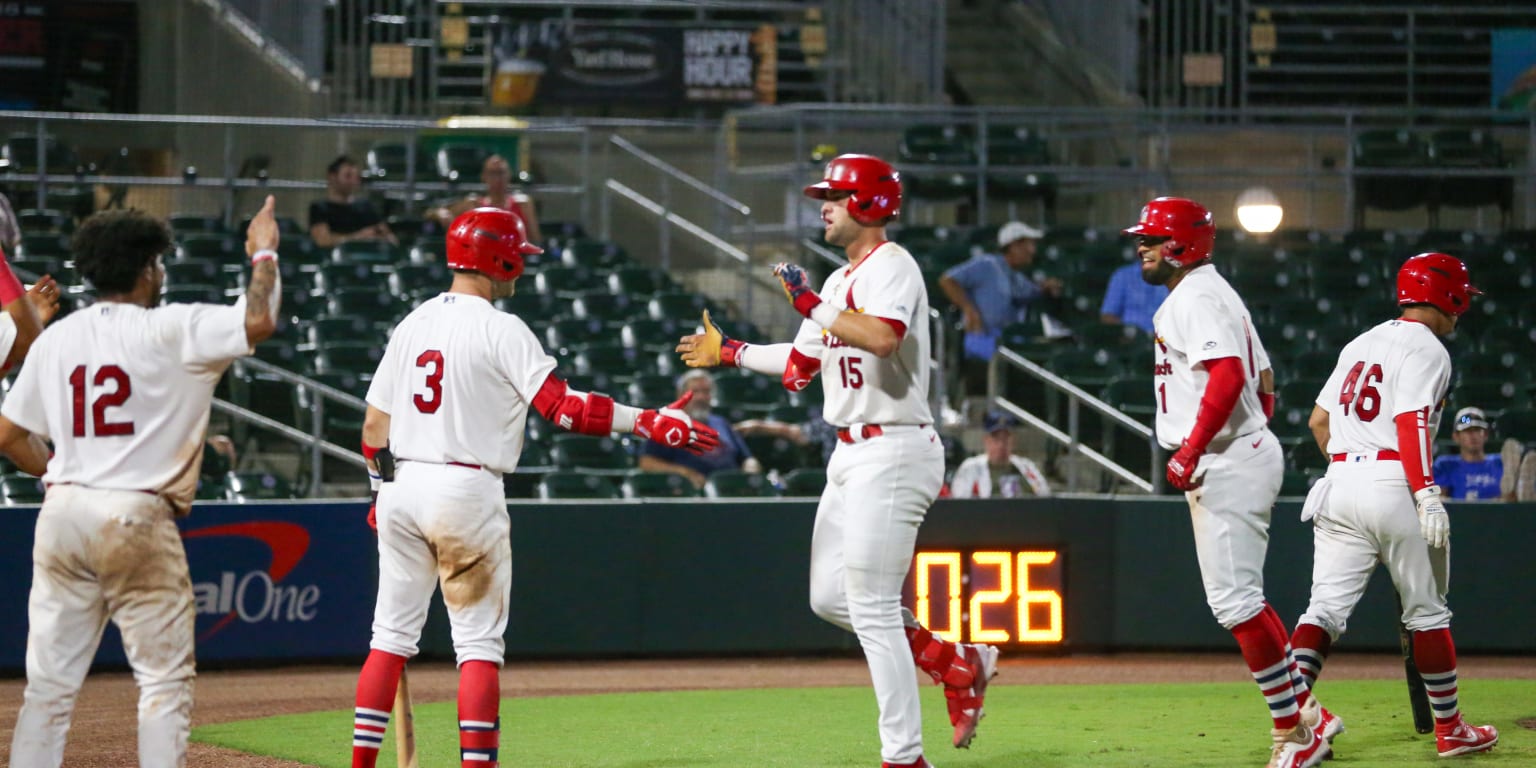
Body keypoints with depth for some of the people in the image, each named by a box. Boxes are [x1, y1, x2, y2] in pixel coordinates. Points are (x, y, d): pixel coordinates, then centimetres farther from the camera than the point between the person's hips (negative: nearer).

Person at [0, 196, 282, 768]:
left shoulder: (55, 338, 10)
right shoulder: (169, 330, -7)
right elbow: (257, 321, -17)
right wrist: (263, 254, 1)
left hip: (63, 510, 5)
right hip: (138, 517, -5)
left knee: (50, 681, 8)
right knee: (165, 680, 2)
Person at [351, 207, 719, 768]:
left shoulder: (412, 324, 11)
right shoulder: (500, 330, -9)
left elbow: (373, 428, 13)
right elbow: (560, 405, -19)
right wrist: (647, 423, -19)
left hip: (400, 487, 6)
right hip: (465, 491, -6)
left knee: (392, 633, 12)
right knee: (479, 643, -1)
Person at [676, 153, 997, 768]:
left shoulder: (891, 268, -12)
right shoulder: (841, 282, 17)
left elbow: (883, 337, -33)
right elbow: (799, 366, 26)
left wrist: (813, 305, -24)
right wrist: (729, 352, 33)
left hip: (892, 453, -10)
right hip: (851, 457, 10)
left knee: (871, 605, -11)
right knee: (830, 597, 13)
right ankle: (957, 665, 21)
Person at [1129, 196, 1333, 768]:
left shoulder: (1195, 298, -12)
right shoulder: (1216, 294, 20)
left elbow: (1228, 375, -27)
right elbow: (1264, 384, 23)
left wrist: (1191, 450, -26)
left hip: (1225, 464, -11)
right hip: (1250, 453, 11)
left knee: (1235, 600, -11)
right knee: (1237, 598, 14)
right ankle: (1305, 714, 16)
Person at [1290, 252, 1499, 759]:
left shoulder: (1362, 344, 19)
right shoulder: (1426, 350, -4)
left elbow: (1319, 421, 21)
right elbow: (1412, 424, -17)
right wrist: (1428, 497, -23)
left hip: (1339, 485, 6)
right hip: (1393, 485, -6)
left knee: (1327, 606, -2)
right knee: (1426, 612, 7)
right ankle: (1449, 730, 14)